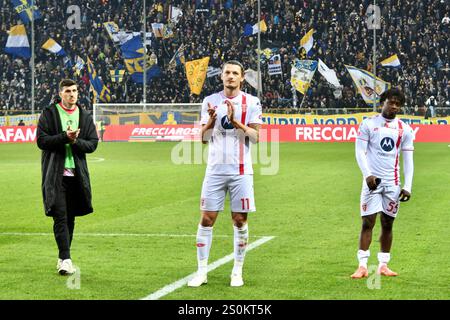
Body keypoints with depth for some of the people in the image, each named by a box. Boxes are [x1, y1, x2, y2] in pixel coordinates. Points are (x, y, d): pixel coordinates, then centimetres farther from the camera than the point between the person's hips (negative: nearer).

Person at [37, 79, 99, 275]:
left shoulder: (85, 116, 11)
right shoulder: (49, 114, 2)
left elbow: (92, 144, 7)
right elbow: (41, 141, -6)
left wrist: (75, 141, -12)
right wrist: (65, 137, -17)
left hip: (76, 174, 4)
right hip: (55, 174, -4)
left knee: (70, 217, 8)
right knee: (60, 216, -11)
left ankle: (63, 258, 18)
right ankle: (66, 259, -16)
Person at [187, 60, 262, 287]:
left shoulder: (251, 103, 2)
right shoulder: (210, 101, 8)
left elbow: (255, 137, -5)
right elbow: (203, 138, 7)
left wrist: (235, 122, -19)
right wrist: (211, 120, -12)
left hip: (241, 171, -1)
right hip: (215, 170, 1)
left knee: (240, 221, 2)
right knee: (207, 219, -1)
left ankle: (237, 271, 12)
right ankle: (202, 271, 5)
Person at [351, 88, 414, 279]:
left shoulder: (405, 130, 7)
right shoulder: (369, 124, 0)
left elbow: (408, 160, 7)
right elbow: (360, 151, -4)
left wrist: (407, 187, -2)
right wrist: (368, 175, -17)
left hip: (392, 183, 3)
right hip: (372, 181, -3)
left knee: (388, 224, 6)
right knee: (368, 222, -7)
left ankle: (383, 265, 13)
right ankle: (362, 266, -7)